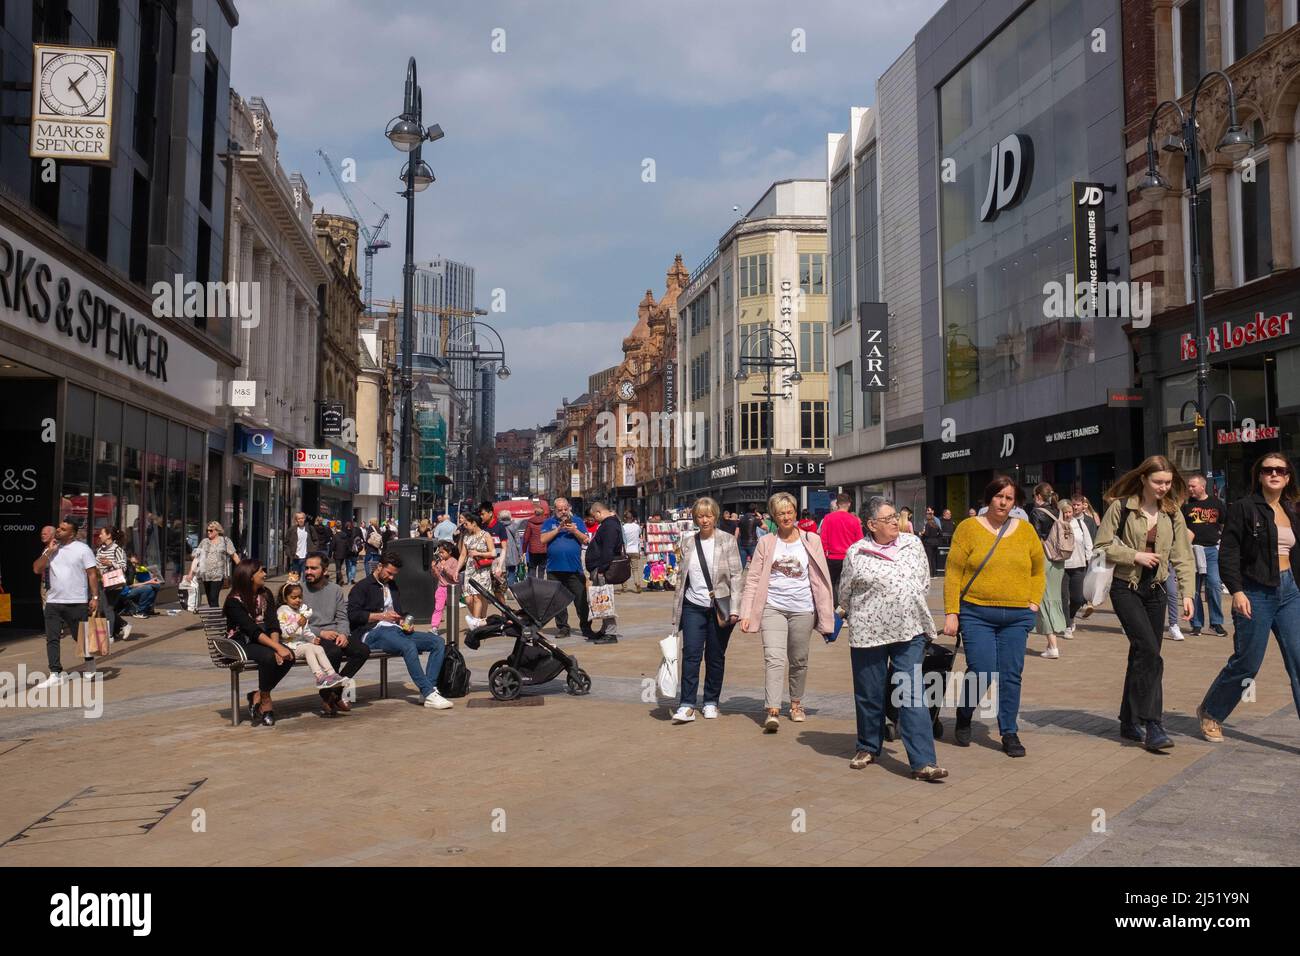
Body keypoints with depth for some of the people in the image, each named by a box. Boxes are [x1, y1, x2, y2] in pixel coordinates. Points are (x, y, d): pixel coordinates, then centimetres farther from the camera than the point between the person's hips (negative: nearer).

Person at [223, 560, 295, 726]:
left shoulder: (265, 595, 7)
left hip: (263, 641, 6)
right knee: (268, 656, -34)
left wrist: (276, 645, -22)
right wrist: (276, 648, -32)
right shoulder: (234, 601, -12)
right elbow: (252, 630, -23)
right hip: (240, 644, -6)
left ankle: (258, 696, -8)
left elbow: (273, 626, -2)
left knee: (288, 656, -24)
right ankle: (265, 700, -11)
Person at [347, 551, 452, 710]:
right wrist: (382, 616, -11)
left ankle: (429, 688, -25)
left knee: (438, 642, -13)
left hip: (396, 630, 8)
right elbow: (353, 614, -7)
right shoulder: (362, 586, 6)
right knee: (409, 645, -37)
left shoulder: (393, 587, 28)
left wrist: (403, 623, 11)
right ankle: (429, 694, -37)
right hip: (373, 632, -8)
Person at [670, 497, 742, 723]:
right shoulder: (688, 543, 9)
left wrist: (734, 608, -10)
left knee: (716, 657, 6)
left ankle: (711, 702, 20)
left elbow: (736, 575, -2)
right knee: (691, 654, -8)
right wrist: (676, 611, 12)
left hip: (720, 607, -2)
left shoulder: (728, 541, 0)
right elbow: (682, 576, 14)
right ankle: (687, 706, -7)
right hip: (693, 606, 2)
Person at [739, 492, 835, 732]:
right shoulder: (766, 543, 4)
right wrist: (746, 613, -5)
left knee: (799, 661, 12)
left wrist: (827, 613, 0)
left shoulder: (811, 541, 5)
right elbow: (753, 579, 3)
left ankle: (796, 703, 31)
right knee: (774, 659, -14)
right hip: (772, 608, -1)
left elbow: (822, 578, 6)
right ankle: (773, 712, -16)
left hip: (802, 609, 1)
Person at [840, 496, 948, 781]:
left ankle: (923, 762, -5)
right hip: (869, 633, -1)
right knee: (869, 695, 10)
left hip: (910, 631, 1)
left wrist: (913, 612, 11)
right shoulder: (857, 553, -3)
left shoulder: (913, 543, 6)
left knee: (913, 695, -5)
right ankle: (868, 748, 30)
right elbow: (844, 595, 9)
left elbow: (925, 584, 14)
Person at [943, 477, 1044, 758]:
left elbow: (1038, 569, 19)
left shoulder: (1025, 530, 8)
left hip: (1017, 617, 3)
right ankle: (963, 719, 19)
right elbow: (953, 573, -4)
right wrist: (951, 613, -8)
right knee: (981, 672, -8)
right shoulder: (968, 528, -2)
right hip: (976, 614, -3)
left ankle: (1010, 734, 17)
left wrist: (1034, 602, 7)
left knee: (1011, 676, 4)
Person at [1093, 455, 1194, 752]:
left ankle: (1130, 722, 21)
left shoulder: (1172, 513, 5)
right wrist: (1135, 556, -15)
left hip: (1156, 590, 5)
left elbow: (1182, 556, 3)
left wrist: (1187, 592, -6)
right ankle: (1152, 725, -15)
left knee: (1142, 655, 9)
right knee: (1149, 652, -18)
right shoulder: (1121, 506, -7)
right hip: (1125, 588, -5)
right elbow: (1102, 546, -5)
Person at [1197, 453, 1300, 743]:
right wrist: (1236, 591, -19)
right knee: (1247, 663, 2)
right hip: (1256, 593, -6)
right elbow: (1228, 553, -11)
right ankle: (1210, 713, 24)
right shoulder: (1243, 508, -6)